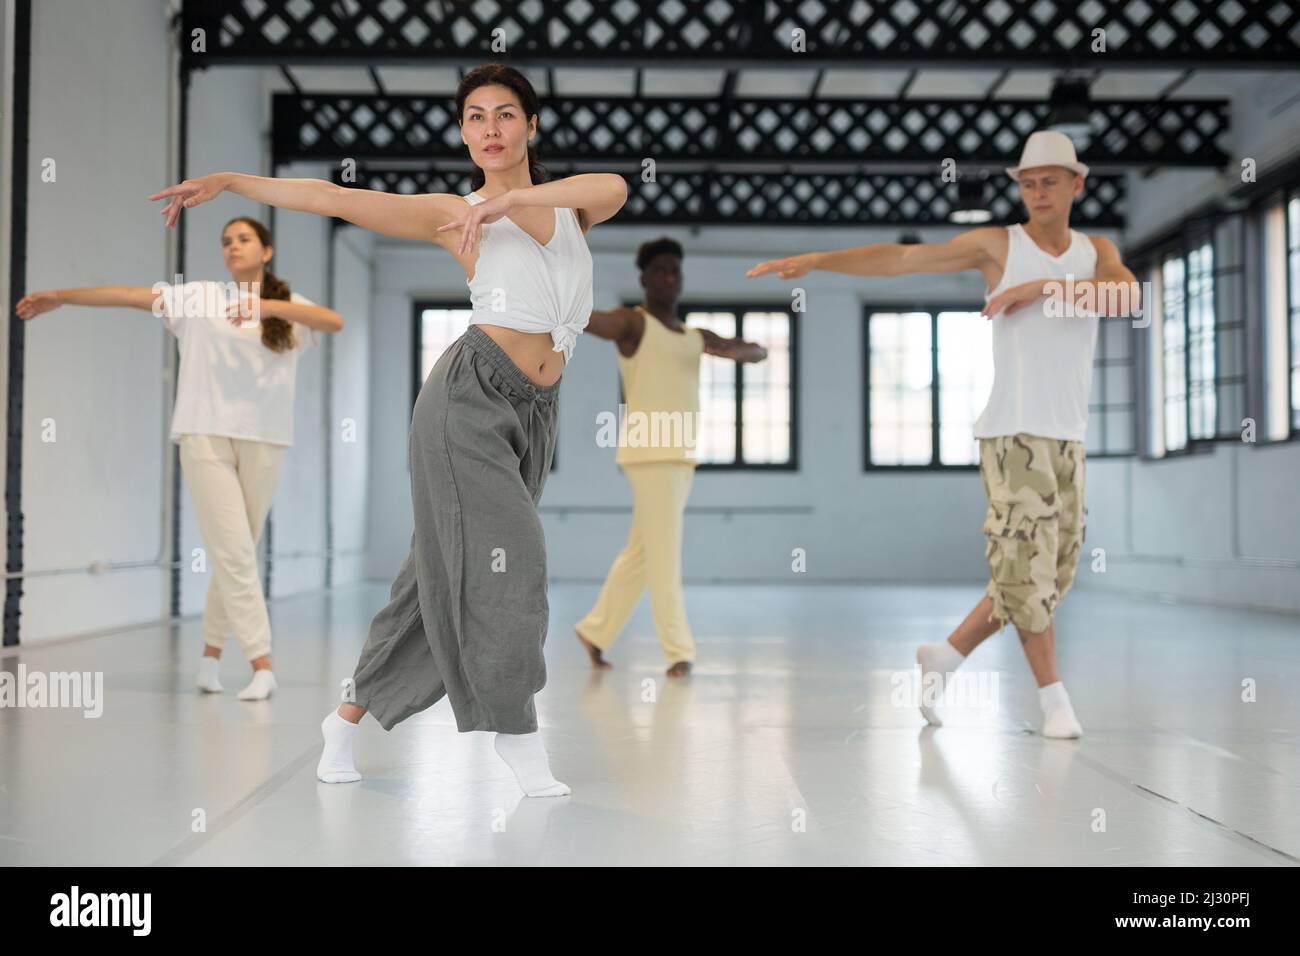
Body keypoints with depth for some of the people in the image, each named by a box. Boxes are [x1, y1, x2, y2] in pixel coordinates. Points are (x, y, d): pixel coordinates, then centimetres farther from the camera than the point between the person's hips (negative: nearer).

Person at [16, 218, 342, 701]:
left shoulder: (288, 306, 7)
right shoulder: (199, 297, 7)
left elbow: (335, 321, -13)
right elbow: (129, 295, 2)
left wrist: (269, 305, -25)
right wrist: (60, 296, -5)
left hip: (263, 440, 1)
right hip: (205, 434, -1)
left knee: (237, 553, 8)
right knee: (232, 550, -8)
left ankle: (211, 653, 24)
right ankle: (261, 664, -7)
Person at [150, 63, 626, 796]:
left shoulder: (569, 205, 15)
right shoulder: (454, 214, 7)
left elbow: (616, 189, -8)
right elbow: (332, 198, 4)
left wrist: (512, 196, -20)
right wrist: (226, 180, -1)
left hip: (534, 412, 4)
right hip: (471, 394, -4)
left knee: (449, 572, 6)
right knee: (504, 561, -14)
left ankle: (350, 715, 20)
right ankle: (518, 734, 2)